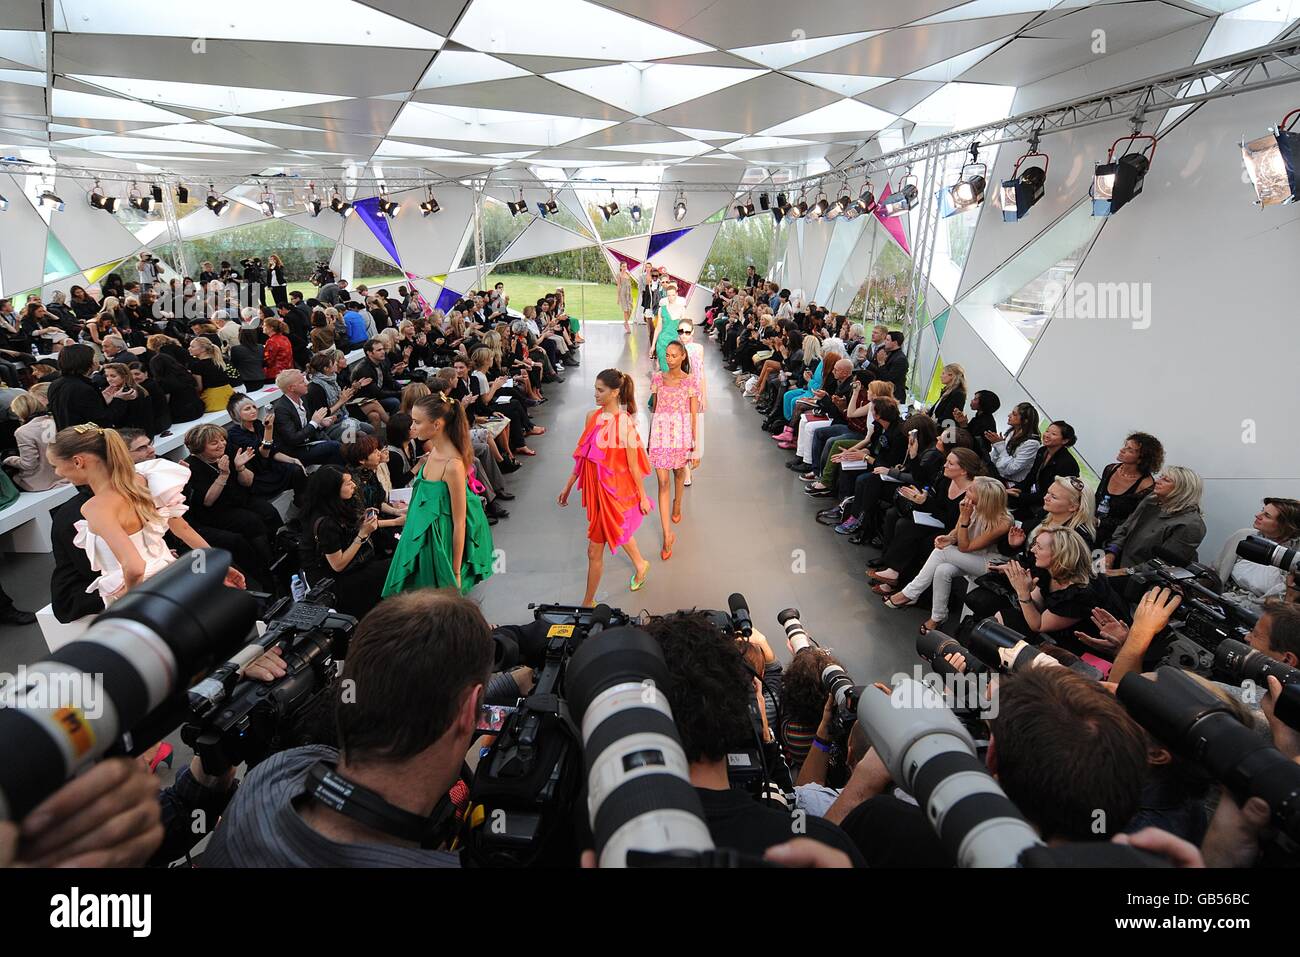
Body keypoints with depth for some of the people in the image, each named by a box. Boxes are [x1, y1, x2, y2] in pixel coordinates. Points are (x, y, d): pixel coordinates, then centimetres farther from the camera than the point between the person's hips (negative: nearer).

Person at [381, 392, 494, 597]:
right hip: (424, 535, 9)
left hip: (442, 538, -8)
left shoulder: (453, 465, -27)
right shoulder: (434, 451, -2)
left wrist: (456, 573, -17)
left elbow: (459, 523, -21)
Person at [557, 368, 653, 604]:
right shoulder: (592, 417, -1)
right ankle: (640, 565, 56)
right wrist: (568, 486, 10)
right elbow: (583, 455, 7)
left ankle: (588, 602, 15)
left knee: (594, 550, 0)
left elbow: (634, 465, -13)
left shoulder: (625, 423, -19)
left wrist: (643, 497, -5)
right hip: (595, 487, 7)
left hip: (614, 489, -7)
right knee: (618, 531, 28)